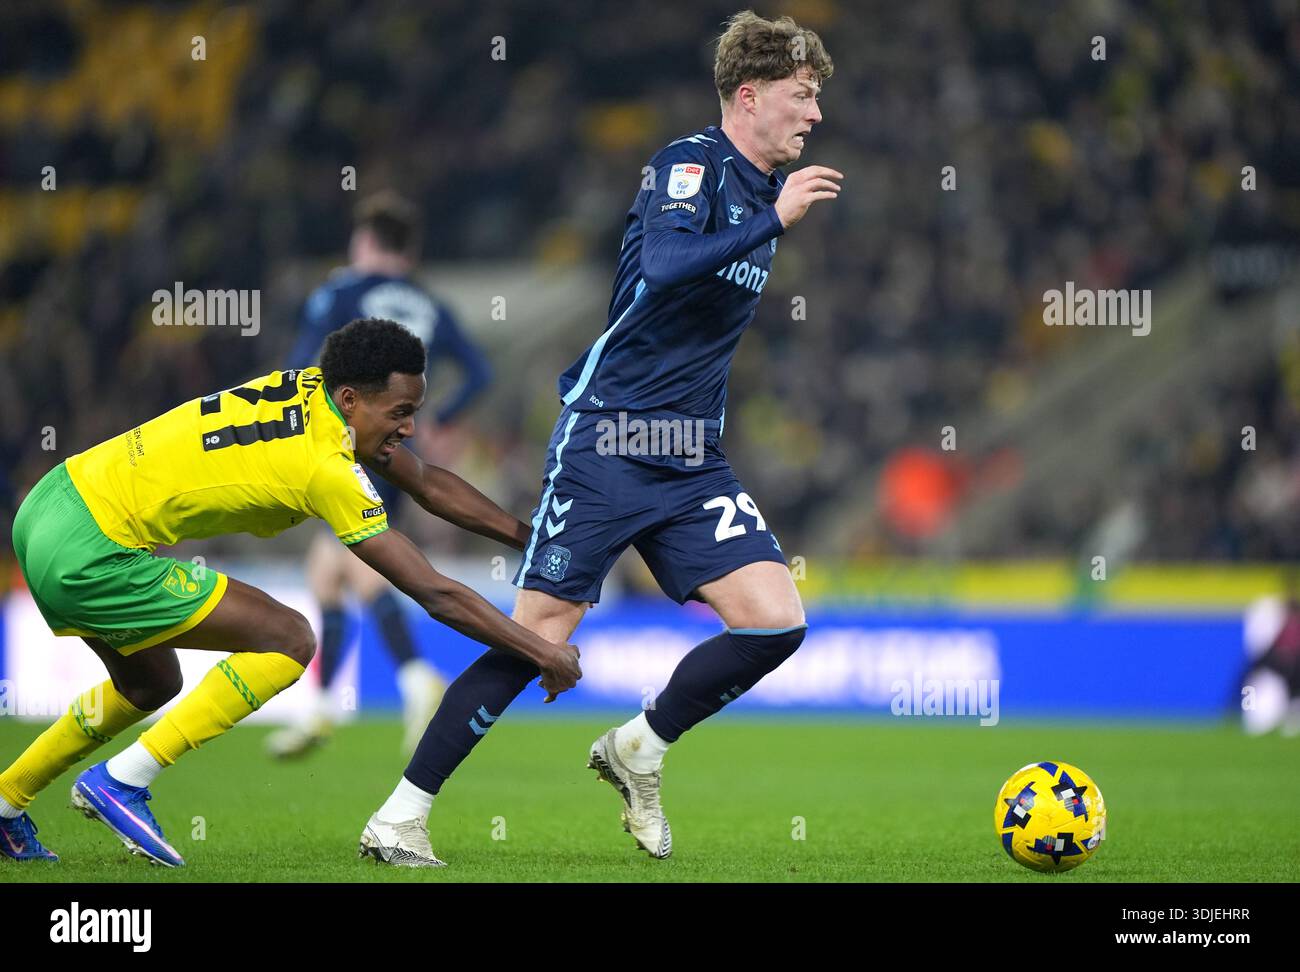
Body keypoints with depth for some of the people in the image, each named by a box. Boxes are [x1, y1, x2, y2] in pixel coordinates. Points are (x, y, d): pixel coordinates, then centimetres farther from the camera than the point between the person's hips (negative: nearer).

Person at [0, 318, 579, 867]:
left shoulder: (313, 387, 6)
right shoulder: (328, 469, -18)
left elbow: (429, 485, 19)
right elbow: (435, 594, -14)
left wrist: (528, 536, 20)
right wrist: (540, 652, -6)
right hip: (88, 552, -10)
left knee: (150, 686, 29)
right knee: (288, 641, -8)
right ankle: (121, 783, -4)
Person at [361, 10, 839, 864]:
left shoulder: (762, 193, 14)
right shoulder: (691, 164, -9)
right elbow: (665, 268, -29)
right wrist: (776, 222, -27)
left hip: (691, 462, 7)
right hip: (607, 443, -7)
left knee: (777, 622, -10)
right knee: (539, 635, -8)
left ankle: (638, 752, 10)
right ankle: (404, 811, 3)